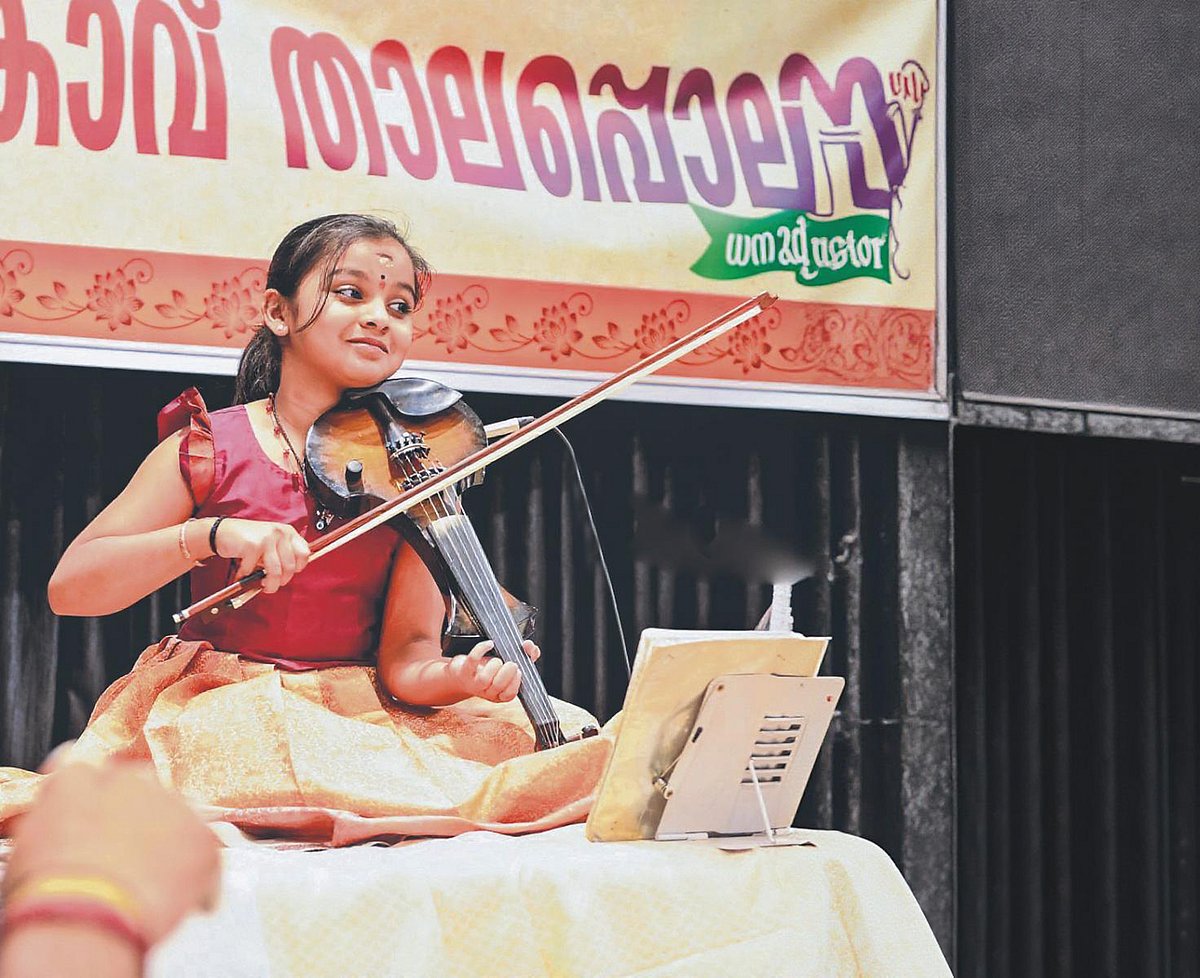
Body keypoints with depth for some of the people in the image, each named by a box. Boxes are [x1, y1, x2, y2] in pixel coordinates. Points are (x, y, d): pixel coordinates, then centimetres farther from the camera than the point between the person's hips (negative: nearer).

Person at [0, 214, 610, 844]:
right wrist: (210, 534, -24)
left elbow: (405, 656, -6)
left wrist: (456, 677, -31)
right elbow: (68, 588, -10)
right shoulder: (209, 450, -3)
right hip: (227, 714, -2)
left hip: (365, 717, 2)